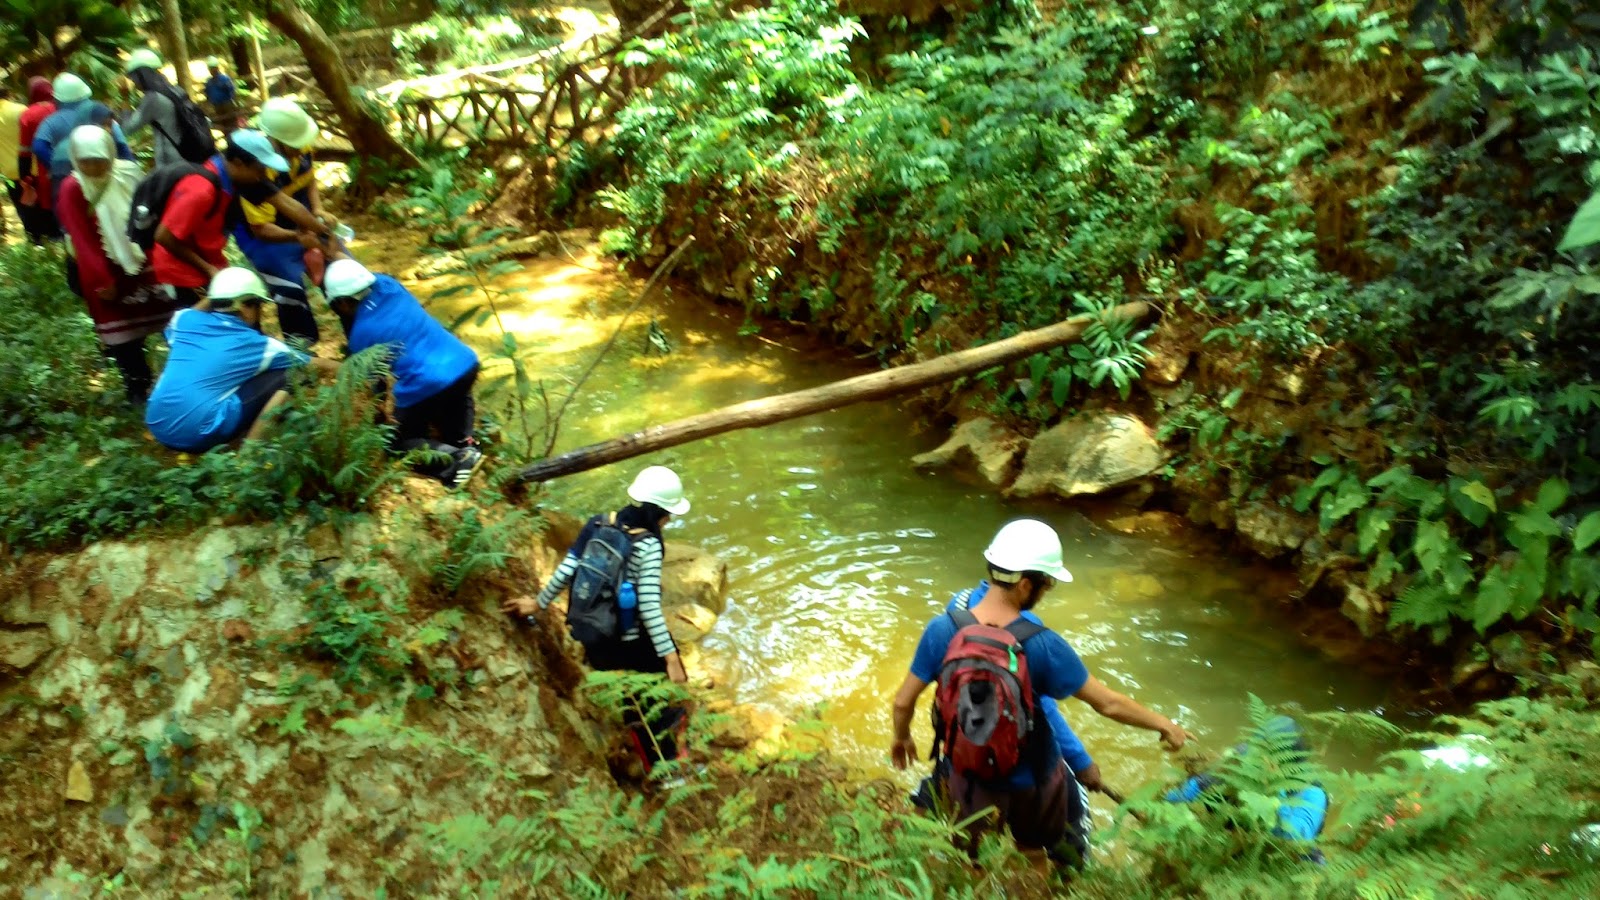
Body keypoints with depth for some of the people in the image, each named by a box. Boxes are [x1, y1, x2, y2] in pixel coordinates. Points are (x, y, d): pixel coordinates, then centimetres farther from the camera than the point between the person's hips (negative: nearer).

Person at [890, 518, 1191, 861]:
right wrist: (1163, 724, 2)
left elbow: (903, 701, -10)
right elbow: (1108, 703, -15)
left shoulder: (942, 629, -20)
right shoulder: (1043, 645, -26)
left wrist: (902, 738, 12)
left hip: (964, 782, 2)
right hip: (1030, 787, -1)